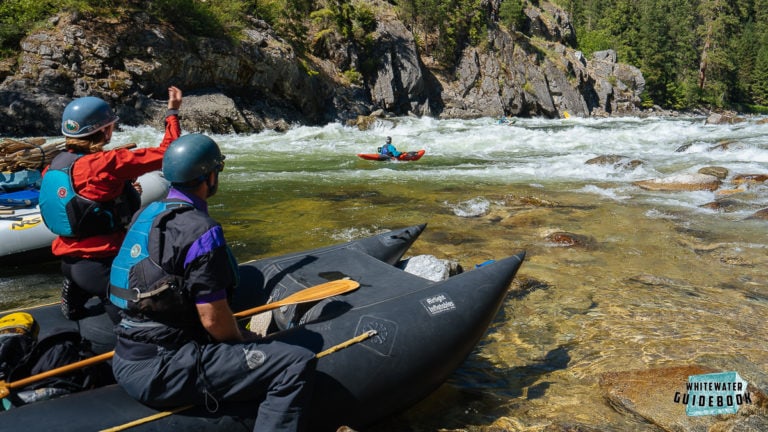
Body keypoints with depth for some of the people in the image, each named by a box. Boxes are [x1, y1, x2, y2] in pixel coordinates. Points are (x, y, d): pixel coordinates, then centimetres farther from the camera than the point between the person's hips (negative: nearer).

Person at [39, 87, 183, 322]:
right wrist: (172, 113, -6)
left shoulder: (54, 166, 4)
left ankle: (74, 296, 31)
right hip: (102, 263, -8)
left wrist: (122, 189, 16)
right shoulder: (106, 163, -20)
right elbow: (166, 154, -18)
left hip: (69, 261, 8)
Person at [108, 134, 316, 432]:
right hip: (162, 373, -10)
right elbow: (214, 319, -18)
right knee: (298, 364, -17)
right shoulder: (200, 230, -18)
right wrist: (244, 340, 4)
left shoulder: (146, 215, 10)